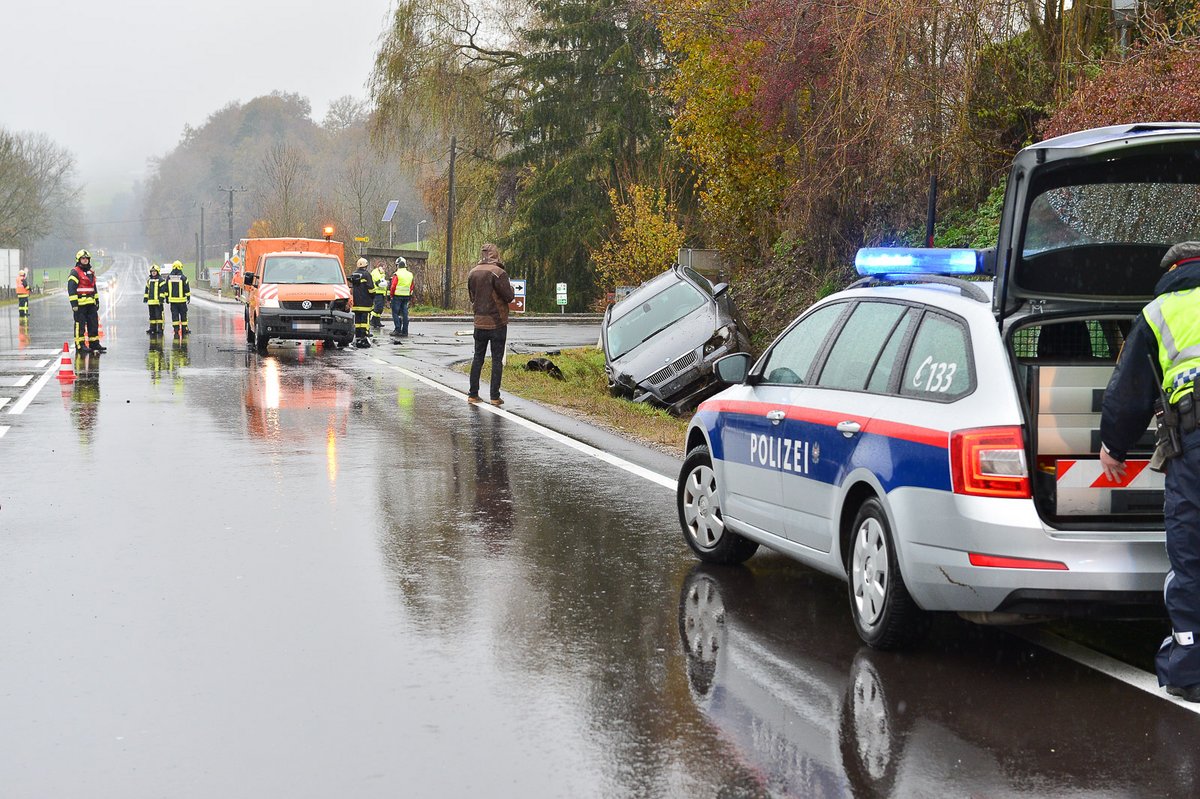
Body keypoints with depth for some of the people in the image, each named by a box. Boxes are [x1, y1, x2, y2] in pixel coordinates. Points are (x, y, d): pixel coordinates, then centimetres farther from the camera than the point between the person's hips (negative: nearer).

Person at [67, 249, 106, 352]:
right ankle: (80, 345, -2)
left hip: (91, 303, 8)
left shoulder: (91, 272, 19)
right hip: (80, 304, -8)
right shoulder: (75, 273, -7)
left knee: (94, 323, 9)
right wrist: (74, 303, -18)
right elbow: (71, 289, -13)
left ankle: (94, 344, 16)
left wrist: (96, 301, 23)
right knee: (80, 324, -5)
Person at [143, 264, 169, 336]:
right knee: (152, 316, 11)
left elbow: (163, 290, -10)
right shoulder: (149, 280, 17)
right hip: (151, 301, 7)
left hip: (158, 301, -7)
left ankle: (160, 329, -6)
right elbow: (147, 290, 24)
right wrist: (145, 298, 19)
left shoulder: (161, 280, -4)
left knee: (158, 315, -7)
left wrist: (161, 298, -16)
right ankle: (152, 328, 16)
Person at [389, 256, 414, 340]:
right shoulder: (410, 275, 9)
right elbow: (411, 287, 13)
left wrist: (391, 295, 1)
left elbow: (393, 286, -12)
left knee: (395, 313, 1)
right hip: (406, 296, 6)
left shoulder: (396, 274, -10)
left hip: (397, 296, -6)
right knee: (404, 314, 6)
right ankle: (405, 332, 6)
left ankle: (398, 329, -6)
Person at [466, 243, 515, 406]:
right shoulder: (498, 273, -16)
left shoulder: (472, 273, 5)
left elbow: (471, 296, 12)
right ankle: (495, 396, 0)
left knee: (478, 358, 13)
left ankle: (473, 394, 13)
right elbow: (508, 296, -15)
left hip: (479, 322, 5)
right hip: (497, 322, -5)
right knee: (497, 359, 1)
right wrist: (510, 288, 5)